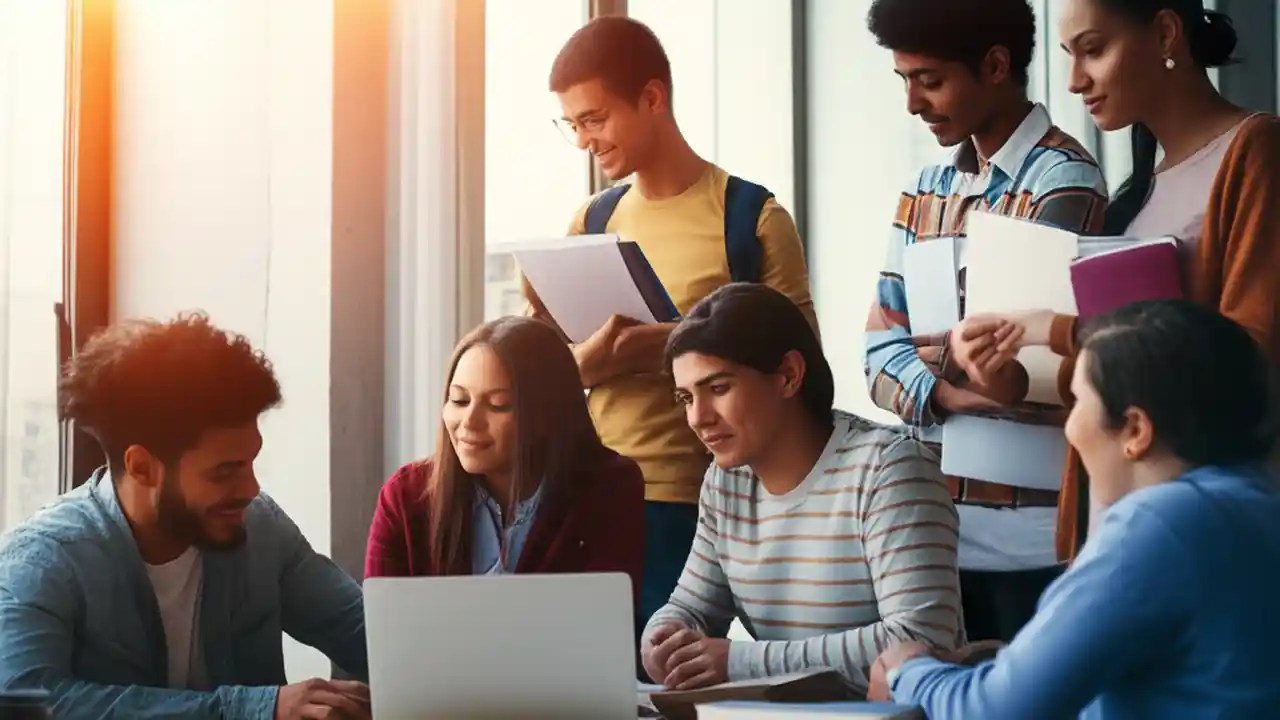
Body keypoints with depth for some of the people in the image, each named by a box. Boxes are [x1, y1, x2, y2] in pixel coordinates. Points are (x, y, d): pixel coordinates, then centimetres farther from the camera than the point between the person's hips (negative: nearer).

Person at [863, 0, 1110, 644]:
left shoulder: (1063, 180, -8)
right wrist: (945, 393, -14)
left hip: (1030, 534, -6)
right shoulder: (924, 193, 14)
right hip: (934, 522, 6)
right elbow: (881, 349, 5)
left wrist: (931, 351, 1)